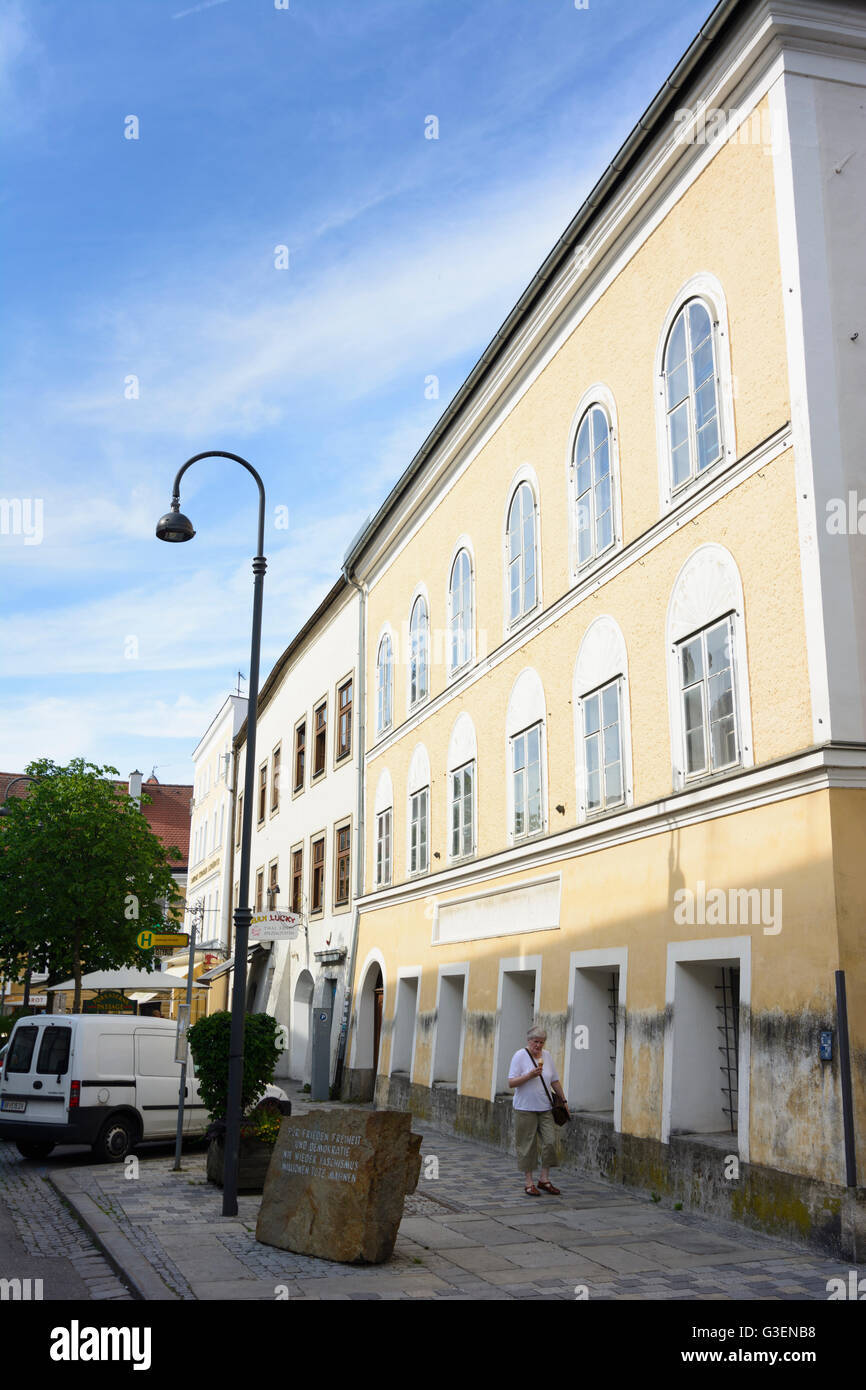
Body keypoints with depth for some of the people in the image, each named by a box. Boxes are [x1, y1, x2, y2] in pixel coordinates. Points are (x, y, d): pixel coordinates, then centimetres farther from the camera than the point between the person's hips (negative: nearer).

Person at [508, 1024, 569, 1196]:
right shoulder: (520, 1056, -7)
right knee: (527, 1146, 0)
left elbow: (555, 1081, 18)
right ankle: (529, 1183, 11)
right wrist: (530, 1075, -23)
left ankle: (544, 1179, 11)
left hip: (545, 1108, 5)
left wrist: (563, 1100, 18)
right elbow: (511, 1083, -13)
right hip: (525, 1109, -5)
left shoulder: (547, 1056, 9)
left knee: (550, 1141, -3)